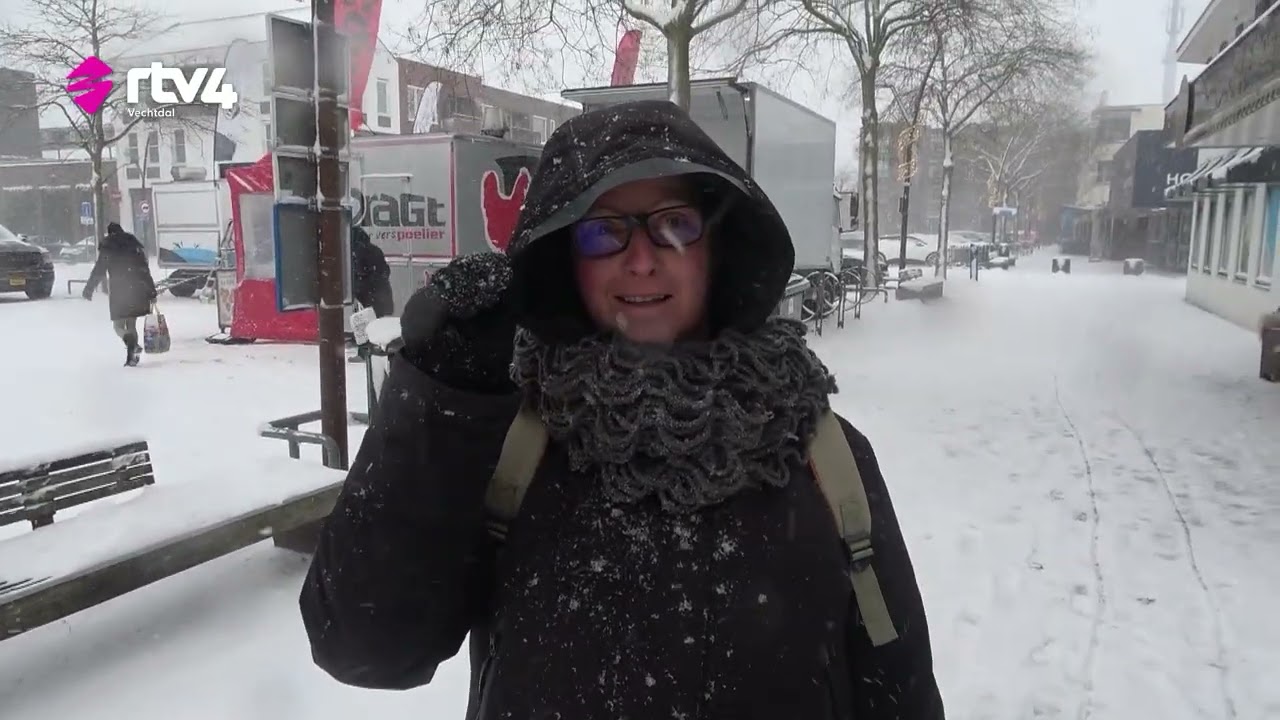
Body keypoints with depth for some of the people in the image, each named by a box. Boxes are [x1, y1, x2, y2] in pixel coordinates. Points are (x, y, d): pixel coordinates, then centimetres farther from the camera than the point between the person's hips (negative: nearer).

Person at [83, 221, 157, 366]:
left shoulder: (107, 247, 2)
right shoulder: (134, 245, 10)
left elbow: (98, 271, -1)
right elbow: (145, 270, 6)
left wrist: (89, 289, 9)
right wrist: (152, 293, 7)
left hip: (118, 292, -3)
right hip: (137, 290, 3)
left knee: (118, 325, 4)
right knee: (131, 324, 14)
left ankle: (133, 345, -24)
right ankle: (132, 355, 11)